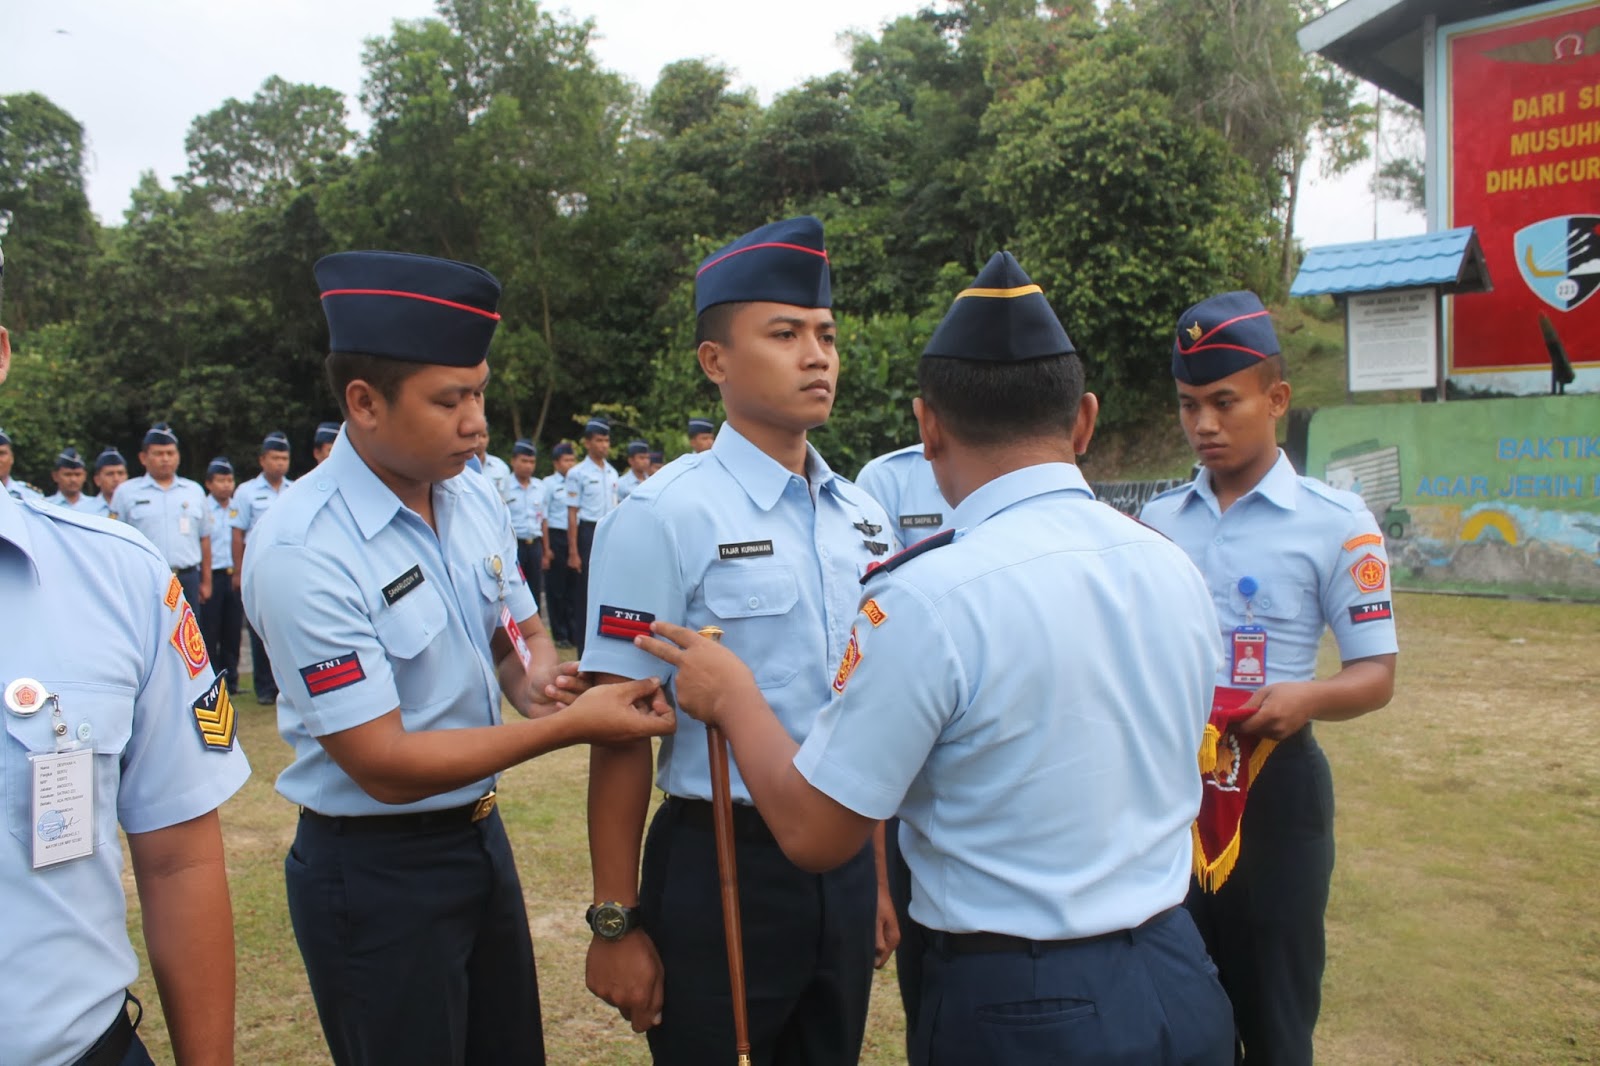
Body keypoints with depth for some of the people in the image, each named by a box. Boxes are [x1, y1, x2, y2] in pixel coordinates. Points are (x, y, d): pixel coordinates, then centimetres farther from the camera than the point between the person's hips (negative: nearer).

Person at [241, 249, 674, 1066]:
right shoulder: (302, 550, -24)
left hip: (481, 836, 7)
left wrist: (534, 676, -11)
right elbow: (385, 767, -23)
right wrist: (570, 725, -24)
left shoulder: (474, 499, -2)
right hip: (374, 871, -6)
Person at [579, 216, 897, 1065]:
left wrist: (880, 877, 17)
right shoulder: (666, 517, -14)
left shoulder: (861, 517, 4)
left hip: (845, 866, 6)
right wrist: (616, 922, -10)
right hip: (719, 868, -5)